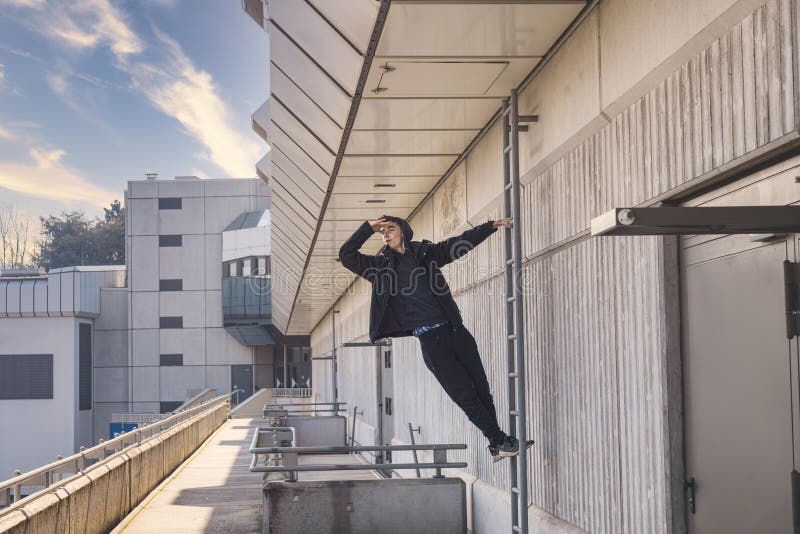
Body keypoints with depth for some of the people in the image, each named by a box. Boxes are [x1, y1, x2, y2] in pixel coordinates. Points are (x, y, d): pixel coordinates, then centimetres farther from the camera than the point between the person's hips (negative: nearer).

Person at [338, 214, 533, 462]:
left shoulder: (425, 252, 12)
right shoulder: (381, 265, 6)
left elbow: (462, 242, 18)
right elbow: (346, 255, -3)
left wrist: (492, 225, 15)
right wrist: (368, 227, -4)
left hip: (454, 329, 3)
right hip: (429, 338, -3)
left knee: (481, 387, 6)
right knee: (465, 394, -5)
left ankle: (497, 444, 17)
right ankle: (500, 441, 3)